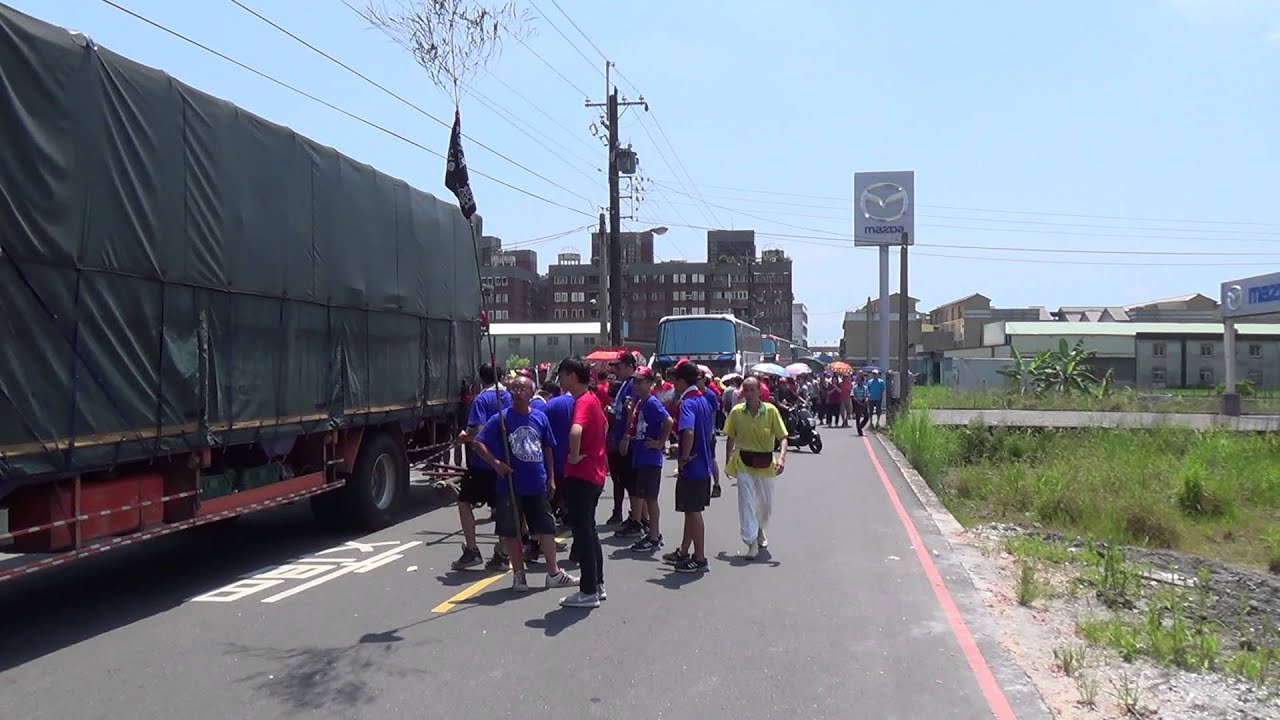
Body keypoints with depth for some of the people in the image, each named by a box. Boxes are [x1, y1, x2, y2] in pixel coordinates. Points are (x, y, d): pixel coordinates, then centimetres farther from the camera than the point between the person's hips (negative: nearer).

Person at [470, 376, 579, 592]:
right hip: (510, 486, -3)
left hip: (538, 485, 3)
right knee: (512, 532, 4)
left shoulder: (540, 418, 5)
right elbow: (478, 443, -7)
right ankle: (519, 574, 20)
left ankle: (554, 573, 22)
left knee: (547, 529, 9)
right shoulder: (500, 419, -6)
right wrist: (496, 463, -18)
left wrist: (551, 477, 14)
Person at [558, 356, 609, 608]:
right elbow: (604, 425, 30)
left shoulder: (582, 402, -19)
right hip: (595, 472, 10)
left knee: (582, 531, -3)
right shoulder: (592, 398, 11)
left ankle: (588, 592, 3)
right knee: (589, 529, 17)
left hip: (581, 475, -10)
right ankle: (597, 584, 25)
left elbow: (575, 431, -40)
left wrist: (575, 454, -24)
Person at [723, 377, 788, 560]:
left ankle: (760, 530, 44)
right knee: (746, 502, -9)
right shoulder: (736, 412, -4)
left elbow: (782, 437, -11)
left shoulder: (771, 410, -9)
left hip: (765, 462, 1)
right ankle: (752, 543, -3)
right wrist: (727, 461, 9)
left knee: (766, 503, 15)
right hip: (744, 463, -1)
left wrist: (782, 458, -26)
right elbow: (730, 438, 8)